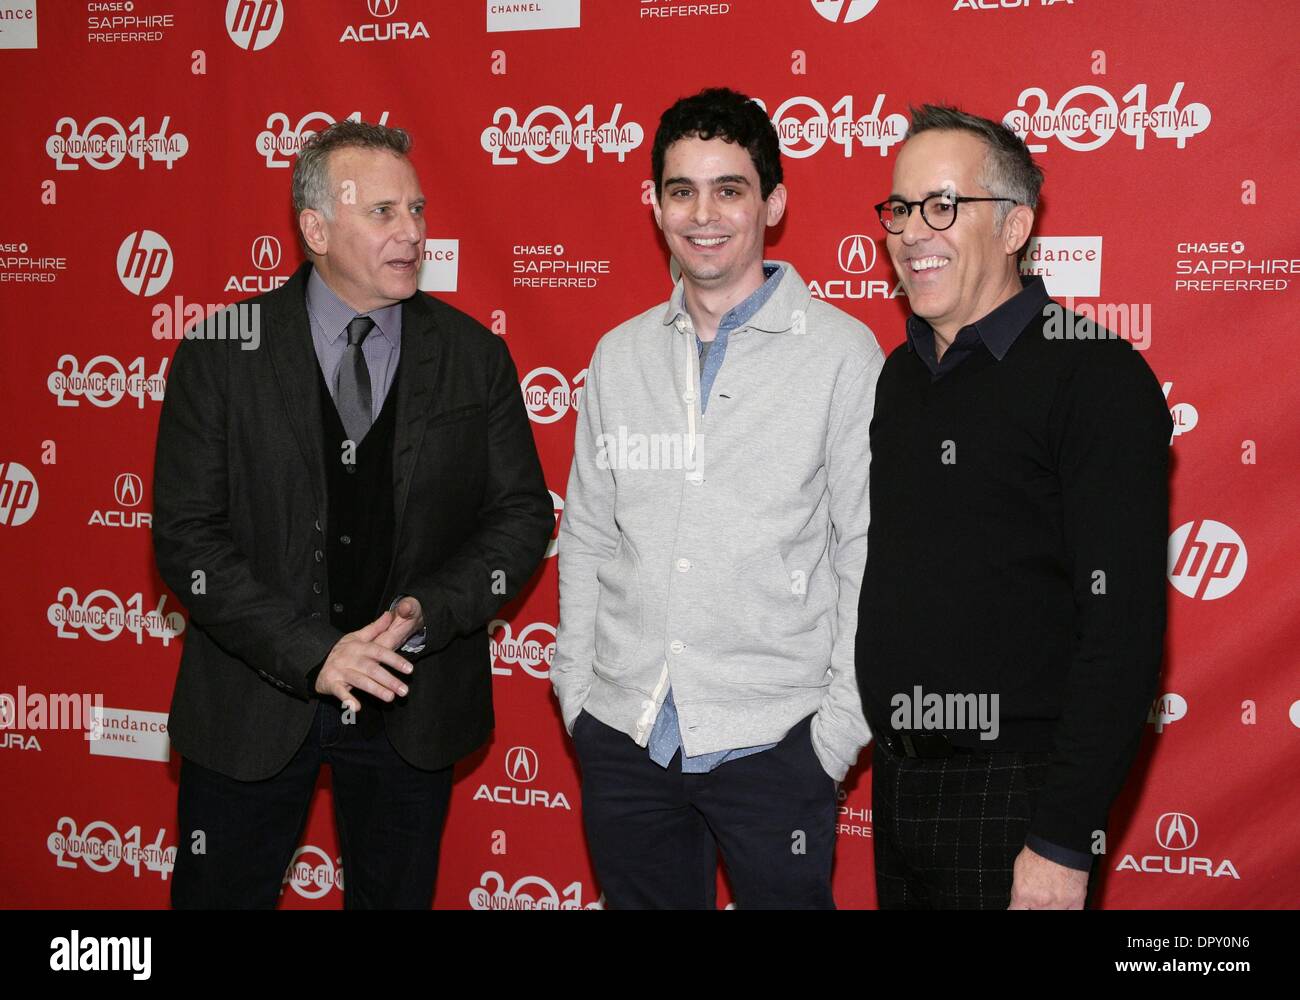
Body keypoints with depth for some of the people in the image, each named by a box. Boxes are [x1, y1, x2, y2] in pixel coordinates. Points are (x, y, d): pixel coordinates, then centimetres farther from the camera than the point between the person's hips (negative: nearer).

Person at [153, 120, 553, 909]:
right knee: (219, 894, 12)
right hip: (252, 705, -1)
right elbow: (187, 537, -10)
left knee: (396, 894, 17)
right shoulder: (223, 355, -7)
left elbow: (524, 514, 0)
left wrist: (424, 612, -16)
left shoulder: (473, 356, -2)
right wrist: (311, 652, -20)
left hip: (414, 701, 2)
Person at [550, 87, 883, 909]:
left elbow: (870, 550, -5)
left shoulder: (843, 352, -5)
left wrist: (843, 724, -8)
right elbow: (586, 535, 12)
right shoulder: (620, 355, 7)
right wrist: (574, 687, 8)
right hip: (622, 737, 4)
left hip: (771, 743, -4)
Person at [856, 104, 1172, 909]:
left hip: (1012, 794, -7)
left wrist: (1063, 840, -20)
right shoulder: (901, 375, 9)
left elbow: (1123, 622, -18)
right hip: (897, 782, 7)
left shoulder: (1095, 376, -13)